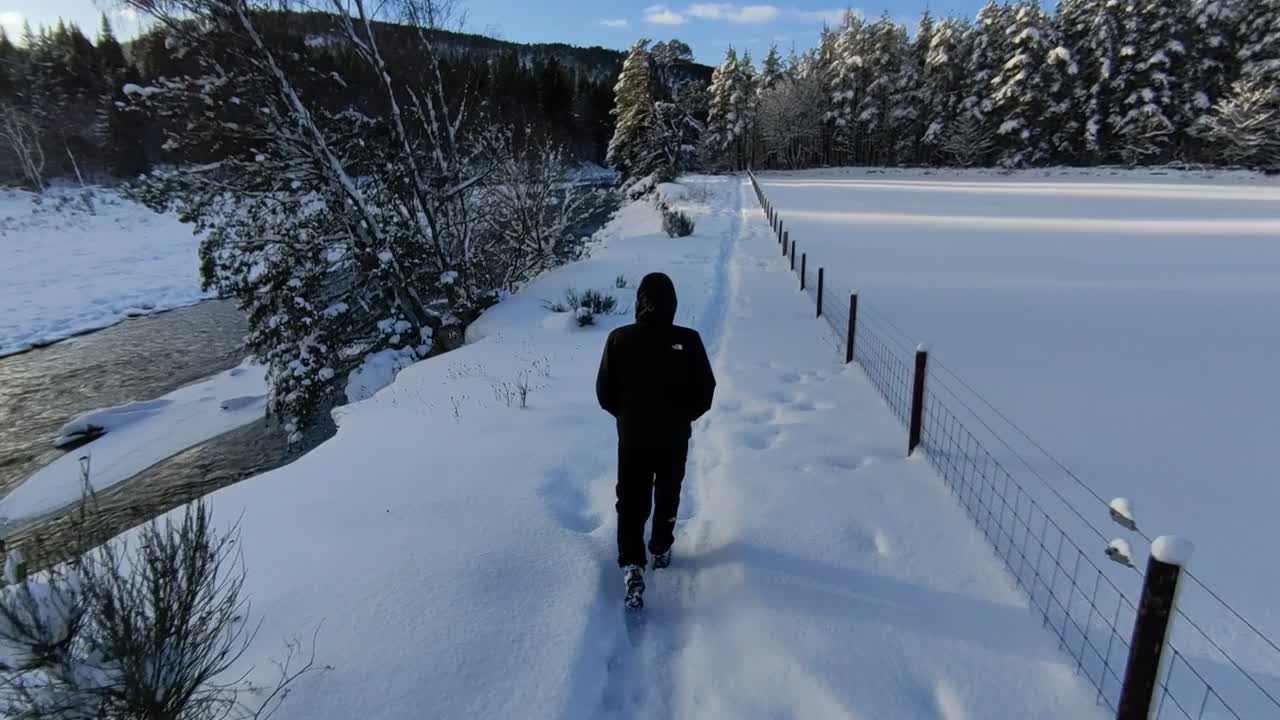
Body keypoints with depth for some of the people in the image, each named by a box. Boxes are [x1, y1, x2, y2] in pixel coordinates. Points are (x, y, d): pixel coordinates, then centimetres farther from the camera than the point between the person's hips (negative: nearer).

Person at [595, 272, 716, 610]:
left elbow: (604, 392, -5)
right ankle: (661, 549, 37)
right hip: (675, 438, 1)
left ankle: (632, 566, -2)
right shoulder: (688, 340, -14)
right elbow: (705, 394, -7)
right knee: (667, 496, 22)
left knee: (631, 502, 9)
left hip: (632, 438, 0)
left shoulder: (619, 339, -13)